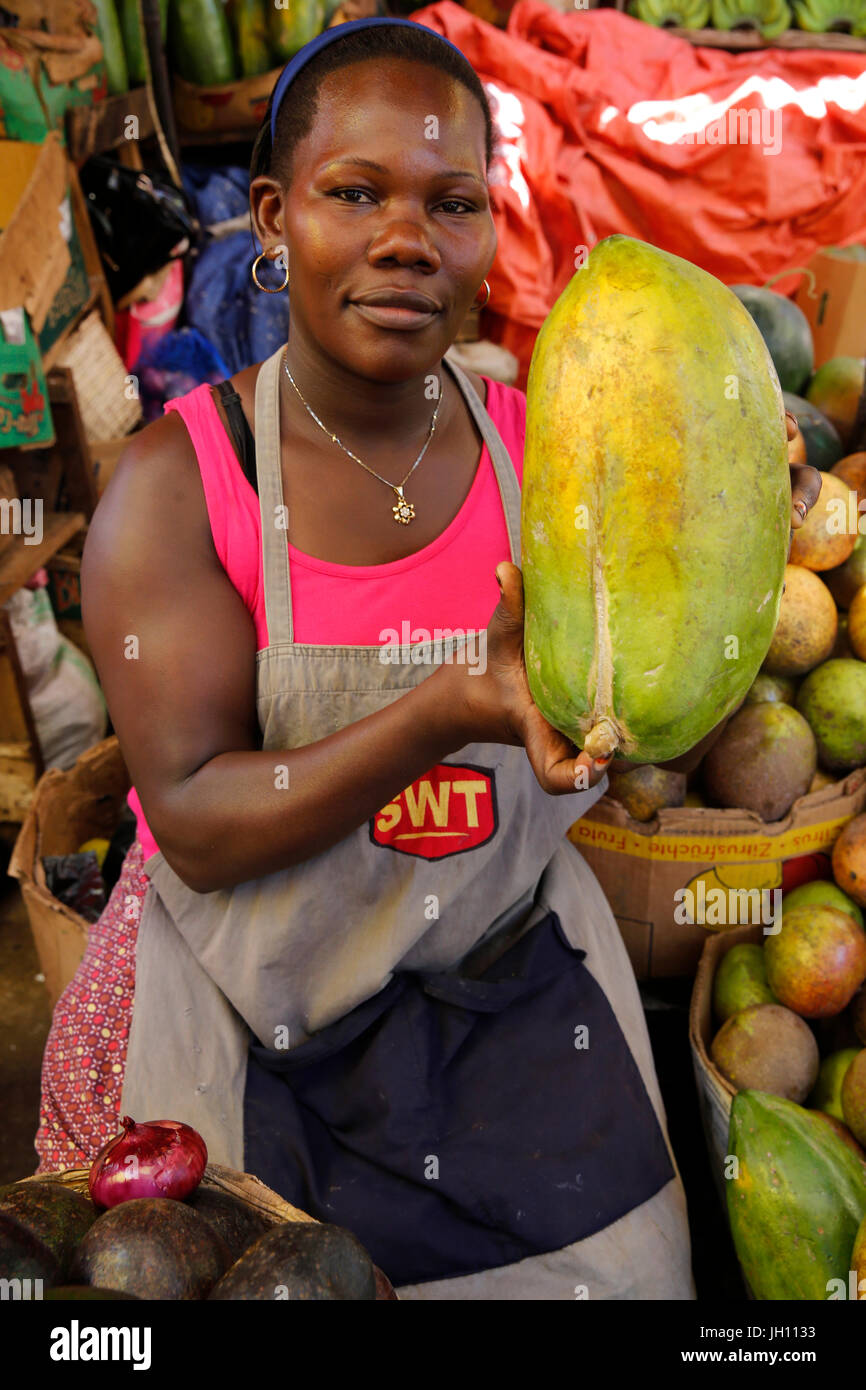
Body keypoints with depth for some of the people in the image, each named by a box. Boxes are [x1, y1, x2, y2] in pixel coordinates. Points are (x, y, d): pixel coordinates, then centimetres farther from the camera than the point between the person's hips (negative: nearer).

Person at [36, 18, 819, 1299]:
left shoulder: (532, 447, -5)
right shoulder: (174, 483, -14)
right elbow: (197, 828, -18)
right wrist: (450, 712, -33)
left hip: (515, 1002, 3)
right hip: (258, 1025, -2)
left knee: (594, 1274, 11)